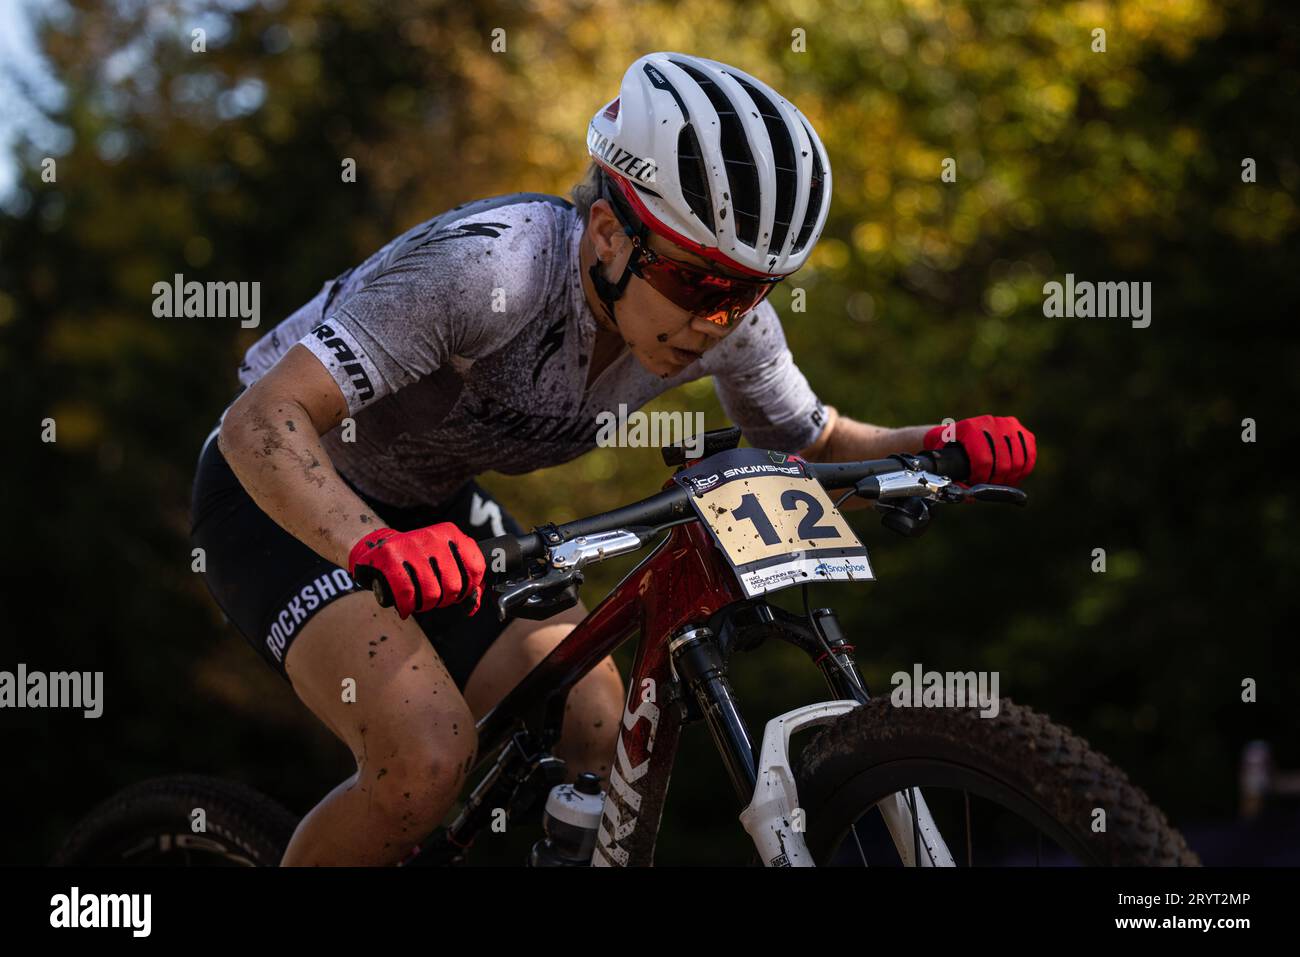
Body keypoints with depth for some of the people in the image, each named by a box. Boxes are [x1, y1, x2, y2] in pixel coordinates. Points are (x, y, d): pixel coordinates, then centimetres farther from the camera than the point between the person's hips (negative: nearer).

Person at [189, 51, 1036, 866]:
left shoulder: (728, 315, -16)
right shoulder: (487, 264, -36)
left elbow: (813, 443, 2)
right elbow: (264, 422, -40)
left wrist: (936, 446, -20)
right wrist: (374, 547, -59)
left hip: (434, 508, 6)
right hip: (295, 499, -6)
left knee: (598, 748, -11)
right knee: (428, 761, -26)